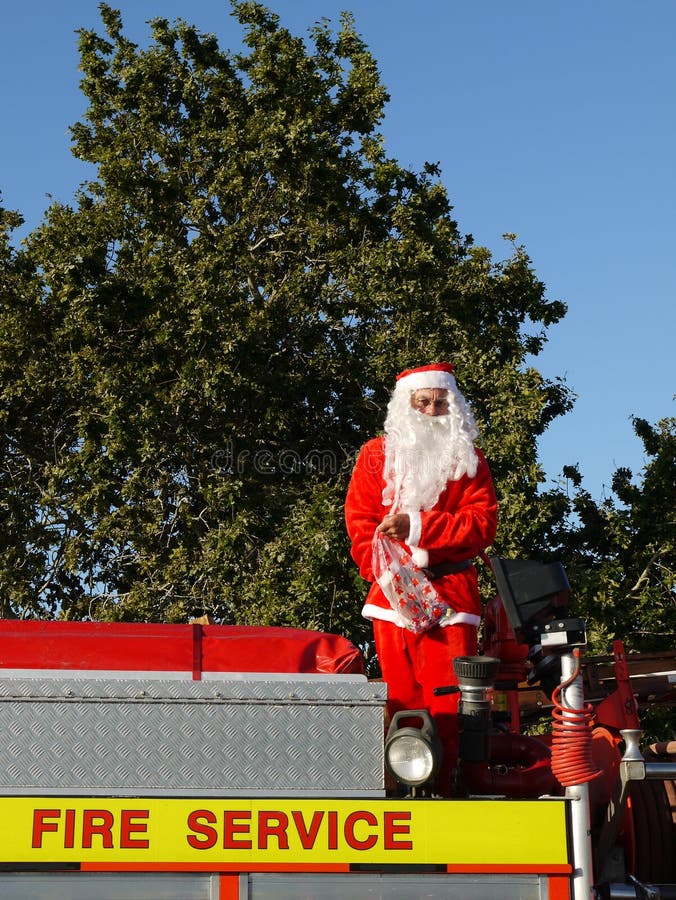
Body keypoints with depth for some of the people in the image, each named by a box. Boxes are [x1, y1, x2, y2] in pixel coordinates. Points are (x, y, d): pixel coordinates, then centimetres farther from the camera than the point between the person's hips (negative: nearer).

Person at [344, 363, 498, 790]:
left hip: (451, 590, 0)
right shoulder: (377, 455, 12)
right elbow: (361, 524, 5)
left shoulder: (468, 458, 11)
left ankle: (448, 785, -5)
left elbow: (483, 522, -1)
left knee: (451, 699, -8)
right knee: (401, 697, 1)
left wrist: (416, 527, -13)